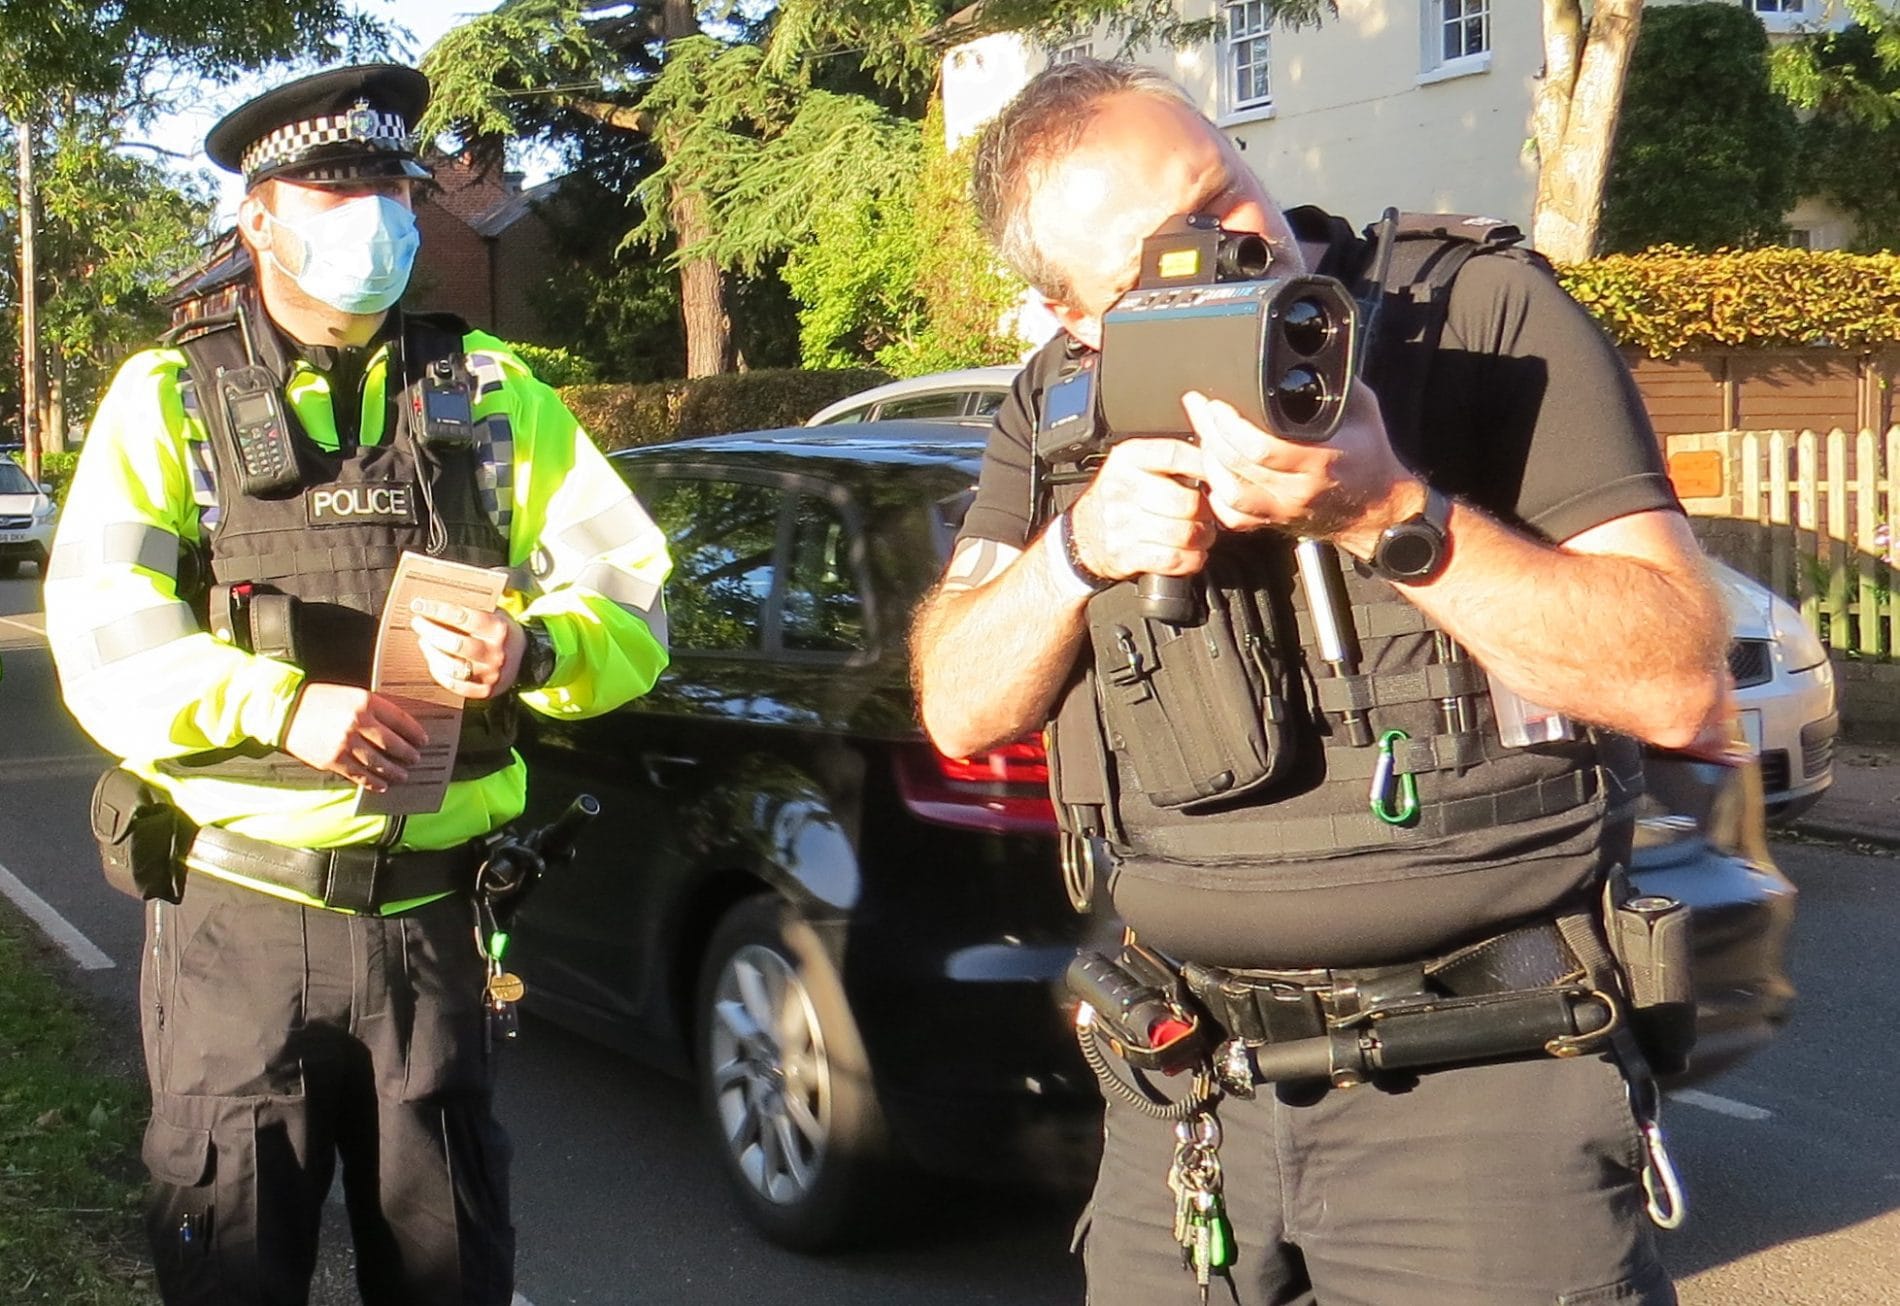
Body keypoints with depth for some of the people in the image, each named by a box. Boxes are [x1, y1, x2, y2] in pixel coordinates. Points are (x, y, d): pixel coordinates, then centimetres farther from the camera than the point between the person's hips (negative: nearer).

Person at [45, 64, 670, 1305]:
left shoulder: (493, 394, 9)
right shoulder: (171, 395, 3)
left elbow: (632, 604, 3)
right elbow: (102, 635, -10)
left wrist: (530, 652, -19)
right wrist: (279, 706, -26)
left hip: (435, 913, 2)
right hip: (239, 915, -2)